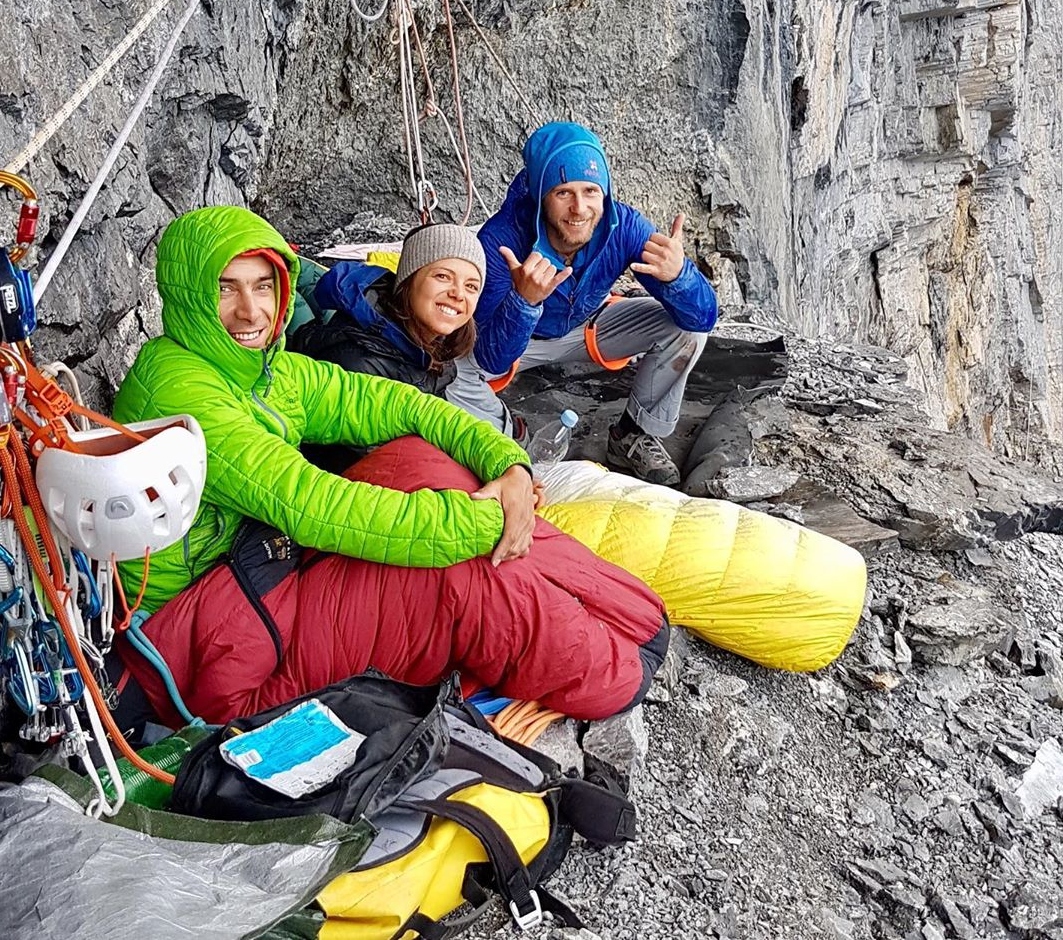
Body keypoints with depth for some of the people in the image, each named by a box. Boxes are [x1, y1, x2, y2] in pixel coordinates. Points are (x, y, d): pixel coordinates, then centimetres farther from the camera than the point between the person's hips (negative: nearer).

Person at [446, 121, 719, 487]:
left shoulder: (624, 226, -28)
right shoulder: (501, 239, -36)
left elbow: (703, 317, -28)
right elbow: (494, 360, -39)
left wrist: (678, 274, -51)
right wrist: (523, 300, -59)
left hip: (586, 329, 3)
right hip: (517, 337, -2)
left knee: (685, 328, -16)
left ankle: (633, 437, 4)